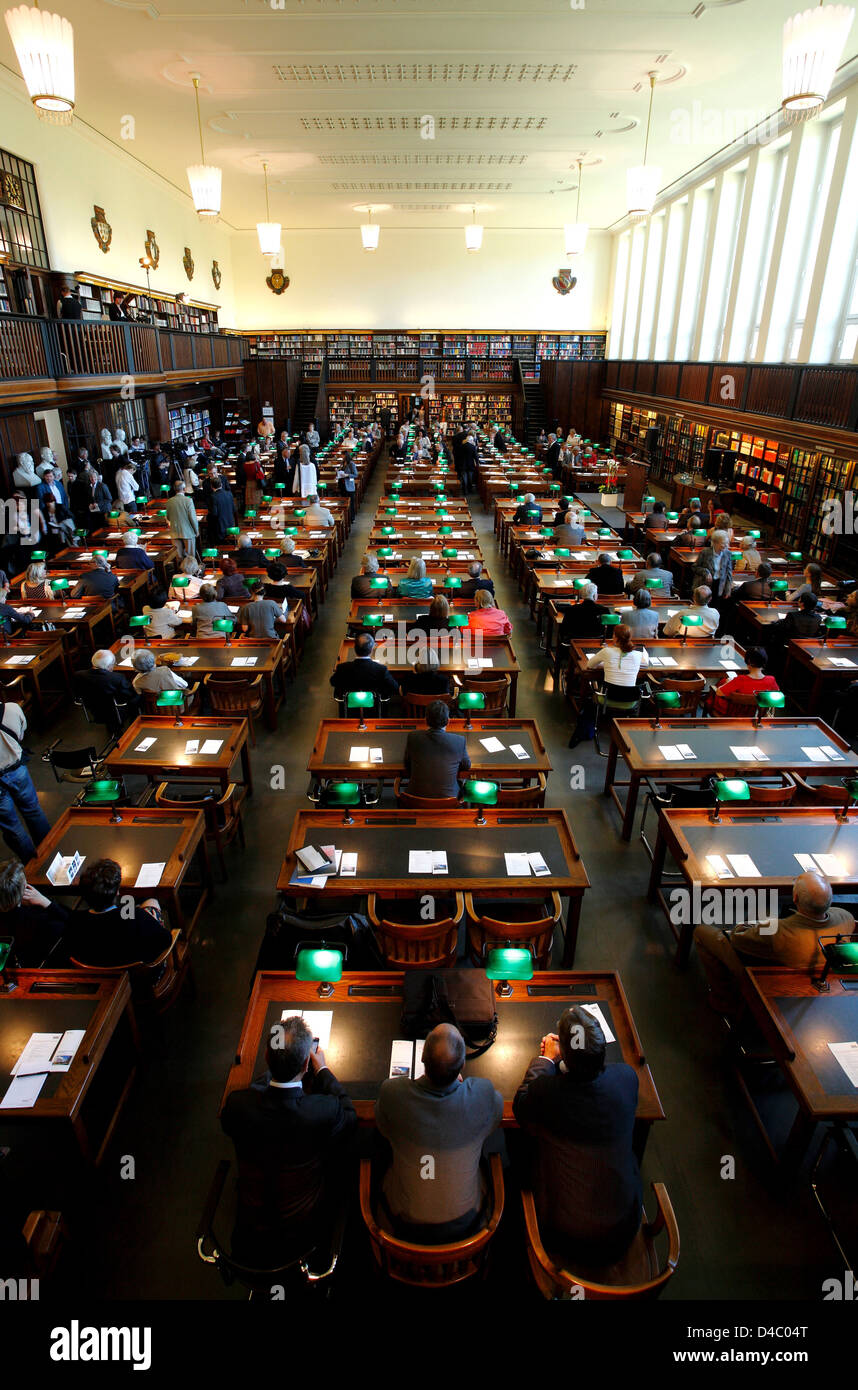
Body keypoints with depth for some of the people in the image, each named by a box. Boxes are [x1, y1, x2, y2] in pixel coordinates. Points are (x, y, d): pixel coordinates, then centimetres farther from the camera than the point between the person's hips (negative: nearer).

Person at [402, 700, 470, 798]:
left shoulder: (413, 736, -12)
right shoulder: (460, 741, -15)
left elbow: (407, 765, 4)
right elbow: (466, 766, 4)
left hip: (417, 795, 1)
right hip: (448, 796, 0)